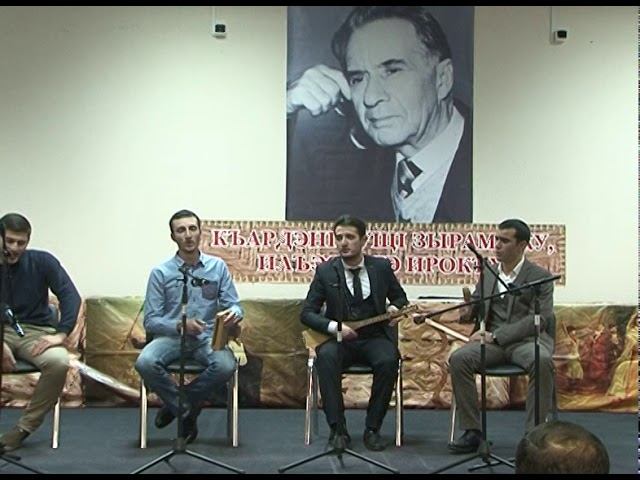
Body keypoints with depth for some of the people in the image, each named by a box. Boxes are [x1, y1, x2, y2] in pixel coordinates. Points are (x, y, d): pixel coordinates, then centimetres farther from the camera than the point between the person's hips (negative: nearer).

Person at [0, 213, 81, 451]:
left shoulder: (42, 261, -1)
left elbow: (71, 296, -6)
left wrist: (60, 334, -21)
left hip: (36, 330, 0)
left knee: (59, 361, -33)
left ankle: (25, 427, -15)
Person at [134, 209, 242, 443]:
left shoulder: (218, 267, 6)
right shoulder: (161, 272, 2)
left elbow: (233, 305, 6)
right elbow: (151, 321, -1)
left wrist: (234, 314, -20)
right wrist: (180, 325, -20)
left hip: (207, 338, 1)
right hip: (171, 337, -1)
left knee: (226, 366, -32)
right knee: (145, 363, -32)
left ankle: (176, 405, -3)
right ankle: (186, 410, -5)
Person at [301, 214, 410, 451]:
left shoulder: (381, 267, 4)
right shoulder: (325, 271, 0)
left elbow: (400, 297, 18)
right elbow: (307, 313, 0)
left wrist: (395, 308, -7)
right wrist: (334, 327, -18)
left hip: (375, 337, 1)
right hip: (339, 339, -1)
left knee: (388, 361, -32)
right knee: (326, 357, -34)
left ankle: (372, 429, -17)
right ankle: (338, 429, -26)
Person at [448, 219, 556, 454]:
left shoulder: (540, 277, -1)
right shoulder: (488, 274, 15)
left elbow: (539, 319, -12)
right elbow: (474, 307, 21)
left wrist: (496, 335, -19)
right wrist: (468, 310, -6)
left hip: (527, 339, -4)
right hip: (493, 340, 4)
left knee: (542, 362, -37)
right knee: (458, 359, -24)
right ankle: (472, 431, -16)